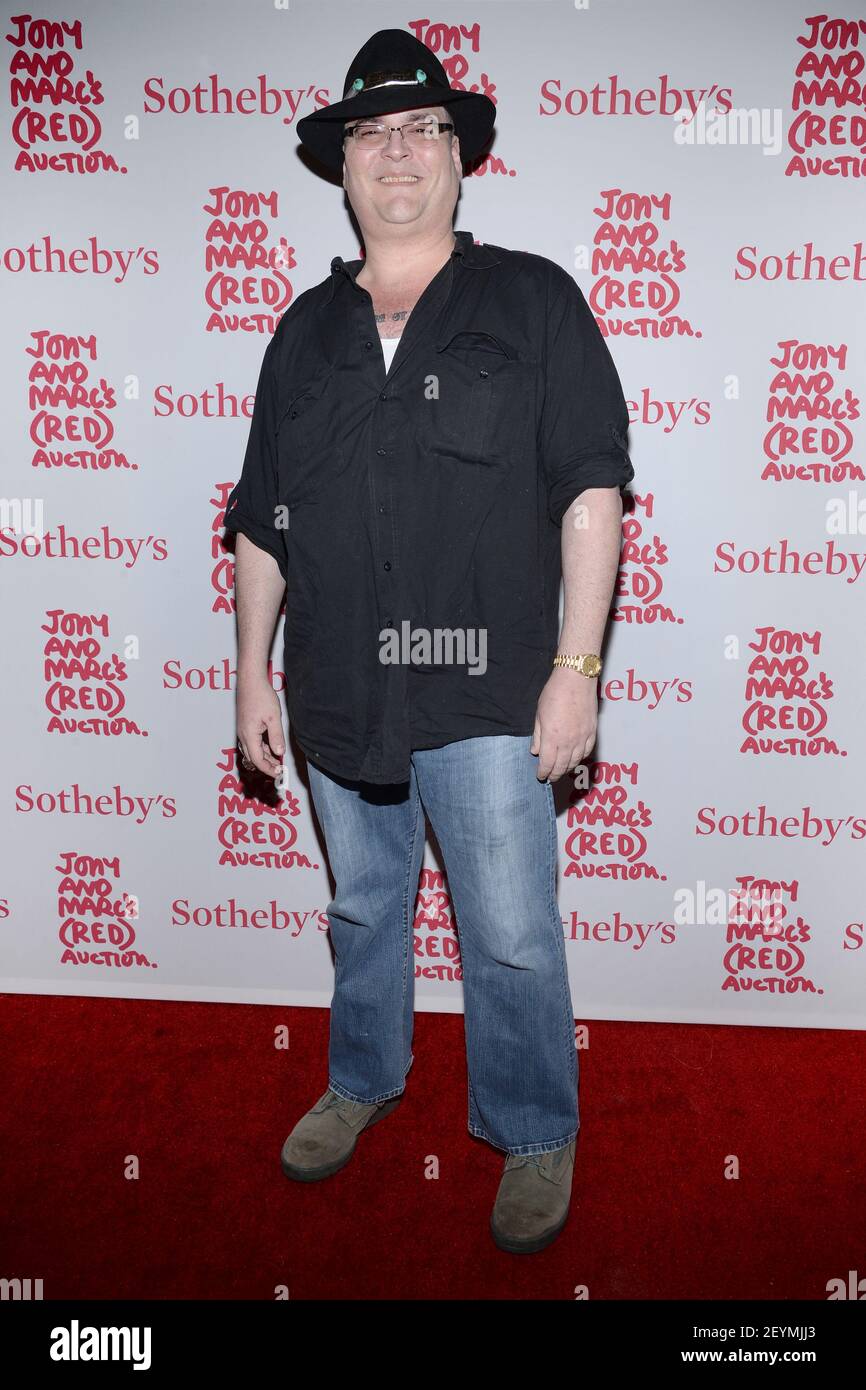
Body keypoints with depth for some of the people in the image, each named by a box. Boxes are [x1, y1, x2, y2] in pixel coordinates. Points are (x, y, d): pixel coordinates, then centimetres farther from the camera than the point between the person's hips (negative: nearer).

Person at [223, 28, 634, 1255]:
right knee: (363, 911, 20)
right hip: (340, 698, 4)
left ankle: (536, 1138, 28)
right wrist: (253, 672, 10)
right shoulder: (308, 330, 12)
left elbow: (590, 492, -6)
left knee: (512, 939, 5)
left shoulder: (531, 300, 2)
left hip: (484, 697, -3)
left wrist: (576, 666, -12)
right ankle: (363, 1082, 44)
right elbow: (262, 521, 13)